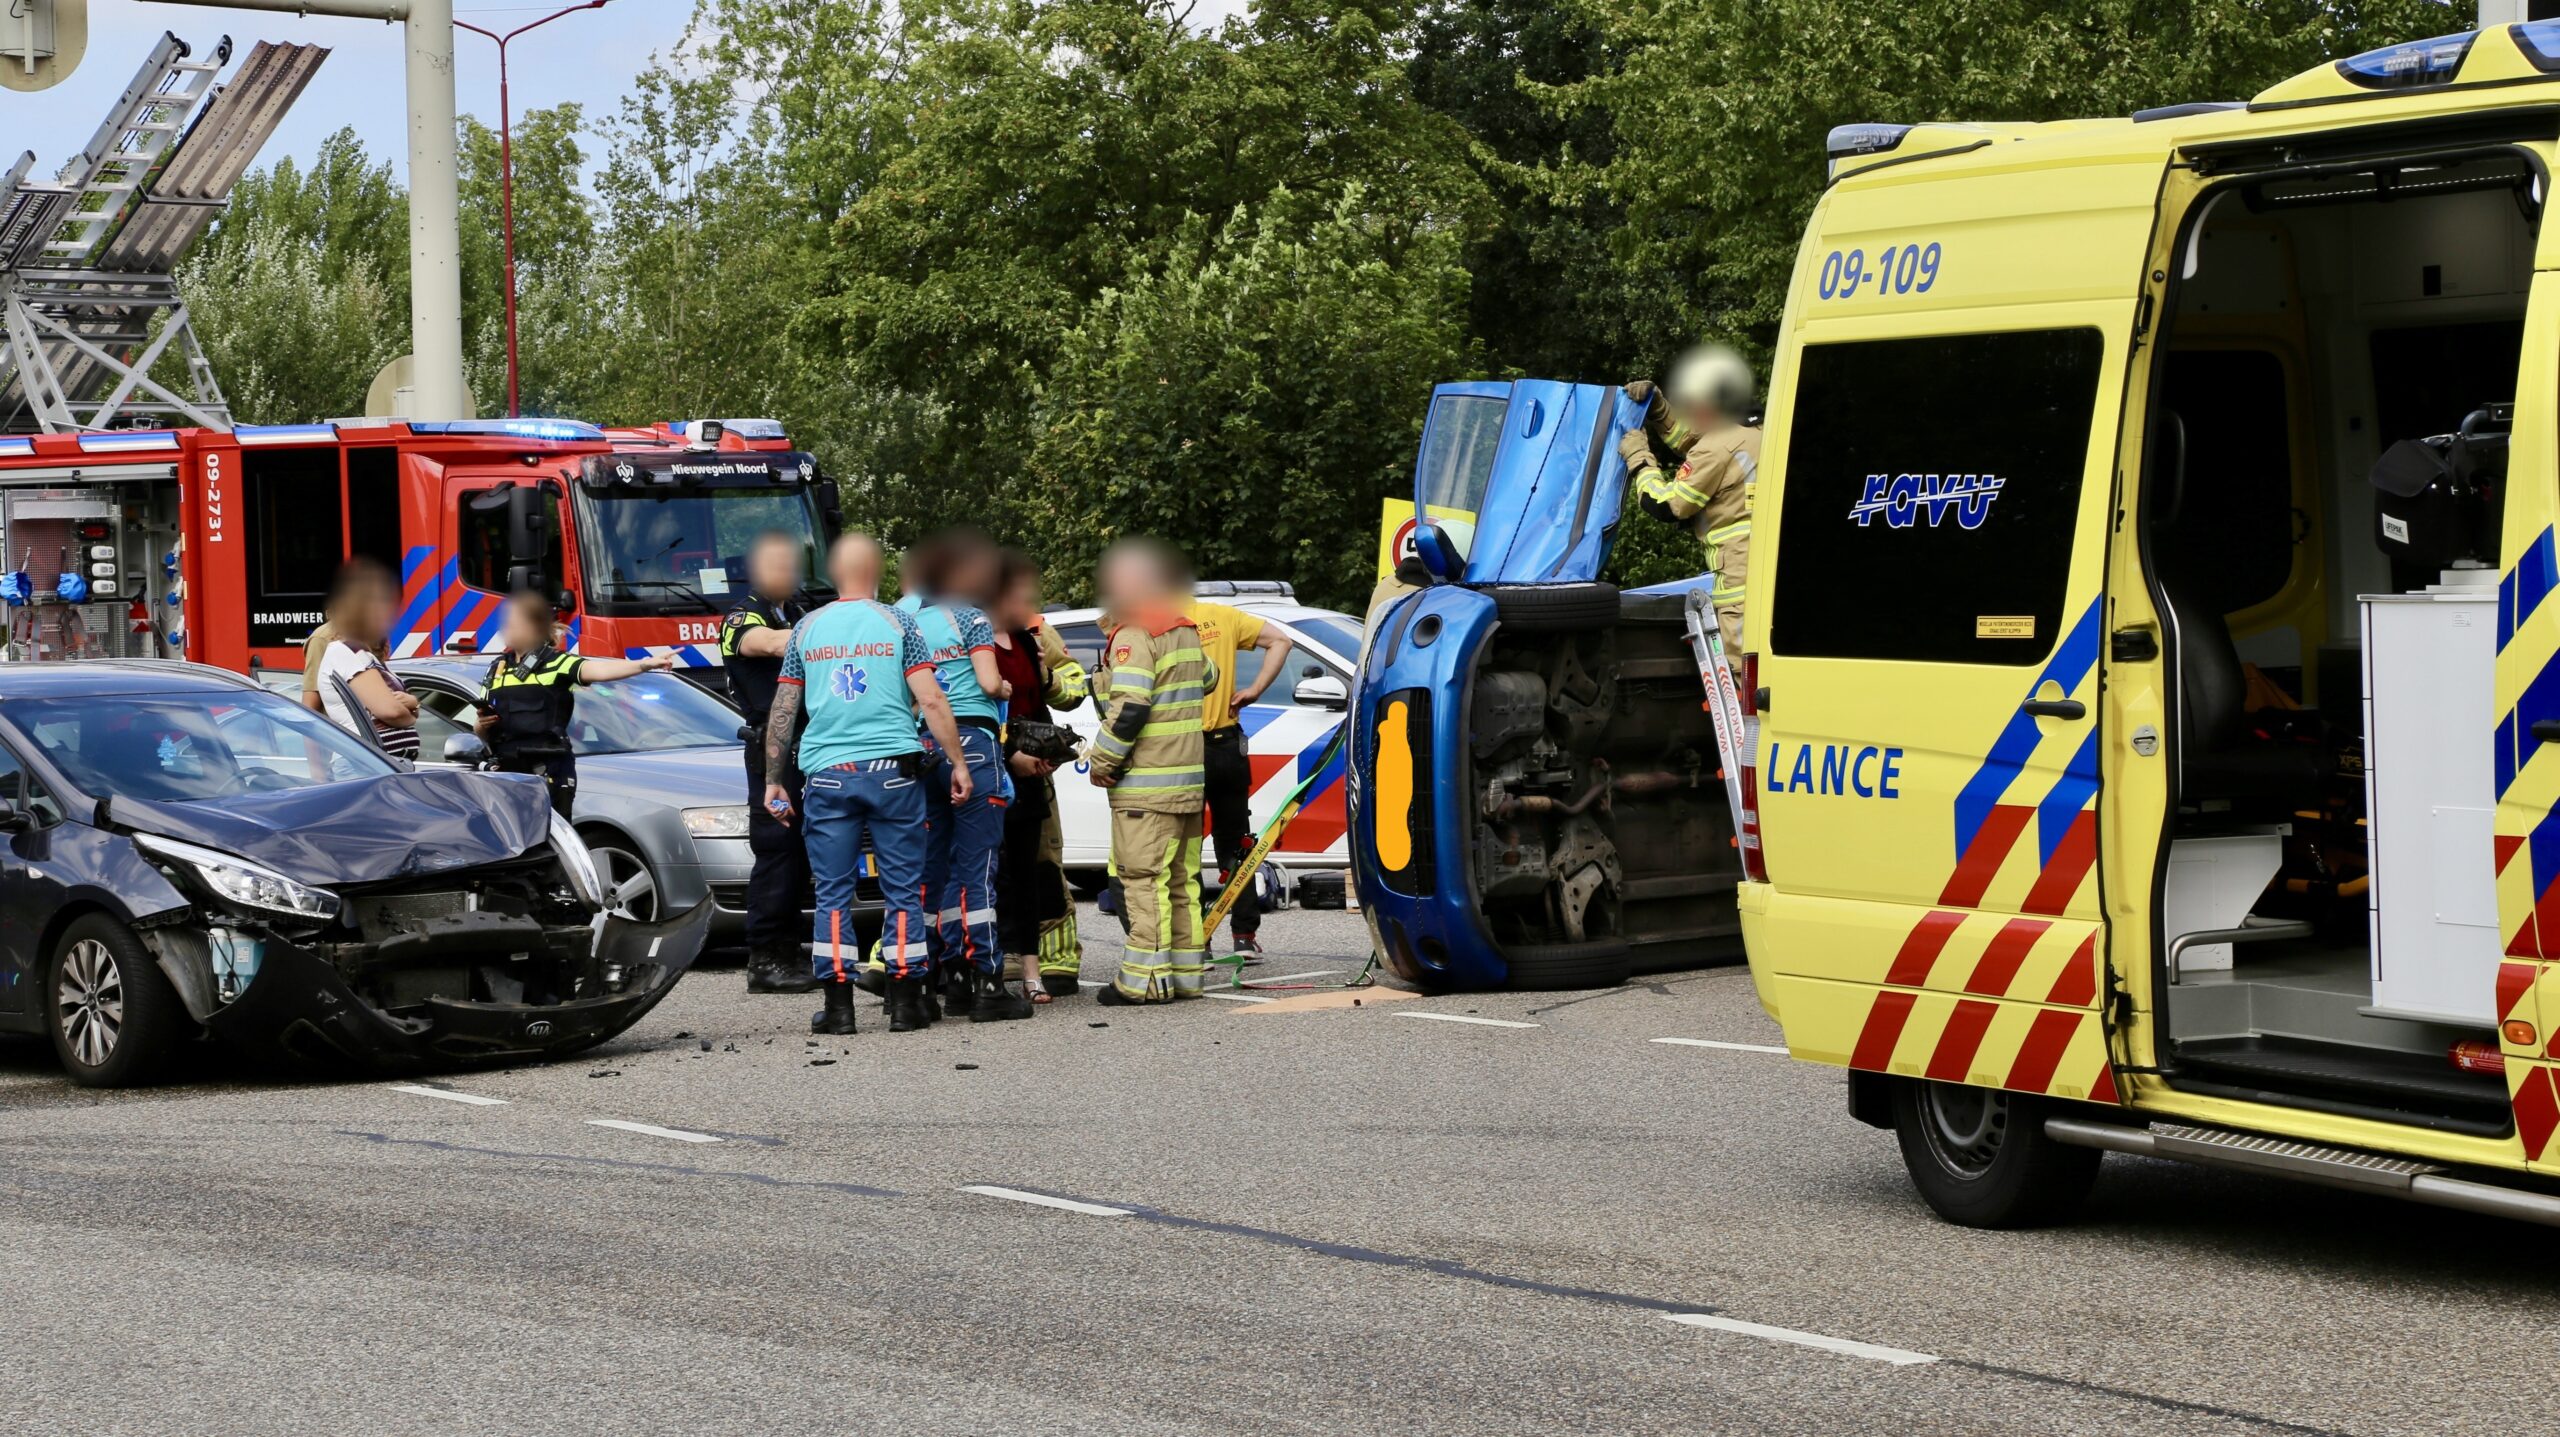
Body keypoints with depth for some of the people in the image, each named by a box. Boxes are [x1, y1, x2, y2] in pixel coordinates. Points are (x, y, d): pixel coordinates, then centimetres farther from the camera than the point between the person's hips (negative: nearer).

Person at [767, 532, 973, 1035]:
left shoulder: (807, 629, 9)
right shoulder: (897, 624, 2)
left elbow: (782, 713, 10)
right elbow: (931, 701, -5)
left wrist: (773, 781, 17)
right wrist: (958, 762, 1)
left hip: (826, 773, 2)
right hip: (892, 769, -2)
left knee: (833, 894, 5)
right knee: (903, 890, 4)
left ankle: (838, 1004, 2)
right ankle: (905, 1001, 3)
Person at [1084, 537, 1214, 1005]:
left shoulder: (1134, 635, -12)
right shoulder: (1187, 632, 16)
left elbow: (1129, 707, -20)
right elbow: (1207, 679, 29)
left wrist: (1102, 762, -11)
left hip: (1145, 783, -9)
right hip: (1187, 780, 9)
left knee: (1145, 877, -8)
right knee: (1182, 877, 12)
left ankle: (1147, 978, -10)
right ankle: (1187, 971, 14)